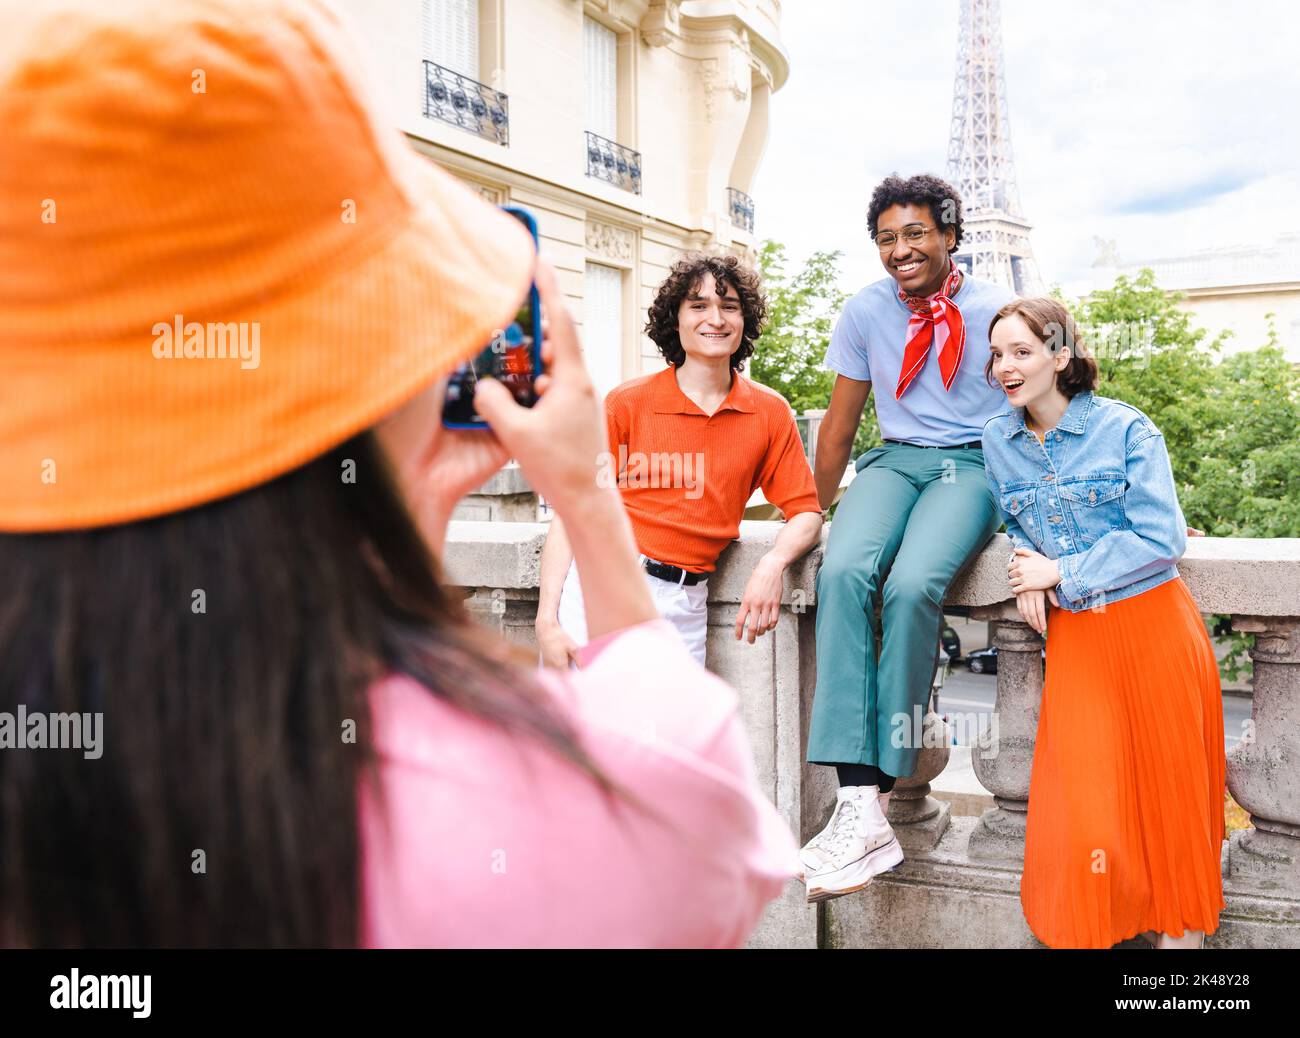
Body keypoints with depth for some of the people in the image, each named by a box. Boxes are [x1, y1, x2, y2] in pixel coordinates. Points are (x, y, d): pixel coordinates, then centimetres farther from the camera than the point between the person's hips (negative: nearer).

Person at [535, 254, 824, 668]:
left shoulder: (770, 413, 8)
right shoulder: (627, 403, 1)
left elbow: (806, 513, 11)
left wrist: (772, 564, -12)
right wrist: (547, 619, -11)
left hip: (682, 603, 2)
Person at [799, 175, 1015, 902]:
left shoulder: (995, 311, 0)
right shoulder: (866, 313, 9)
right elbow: (840, 425, 17)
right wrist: (814, 511, 20)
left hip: (973, 465, -2)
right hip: (895, 461, 3)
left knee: (913, 584, -34)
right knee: (843, 572, -31)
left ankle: (882, 786, -25)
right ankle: (859, 807, -36)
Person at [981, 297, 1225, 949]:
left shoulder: (1124, 429, -8)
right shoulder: (999, 439, 5)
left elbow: (1161, 541, -13)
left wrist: (1059, 572, -12)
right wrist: (1028, 574, -2)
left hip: (1153, 627, -3)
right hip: (1075, 638, 3)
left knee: (1172, 796, 6)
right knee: (1081, 810, -1)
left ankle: (1179, 928, 23)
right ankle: (1086, 931, 17)